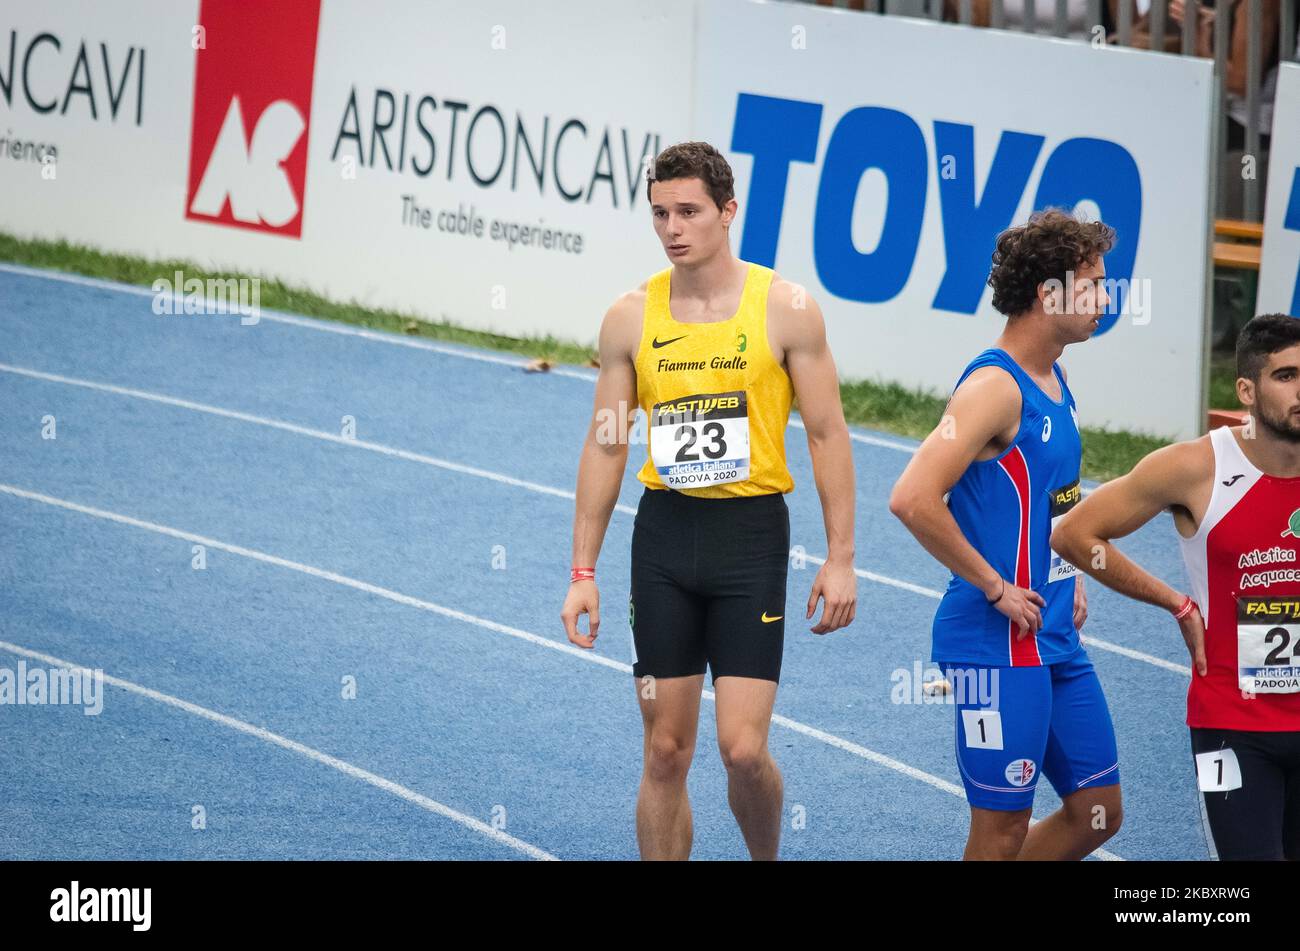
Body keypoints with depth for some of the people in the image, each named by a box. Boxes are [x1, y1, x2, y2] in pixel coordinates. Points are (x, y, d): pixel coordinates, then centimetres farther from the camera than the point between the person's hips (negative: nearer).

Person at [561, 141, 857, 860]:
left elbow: (827, 434, -2)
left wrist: (840, 559, -7)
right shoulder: (631, 317, 3)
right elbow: (605, 445, 8)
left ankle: (767, 860, 17)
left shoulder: (785, 308, -5)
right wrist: (583, 572, 5)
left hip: (751, 531, -3)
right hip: (664, 531, 3)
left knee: (742, 749, -11)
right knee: (665, 752, 4)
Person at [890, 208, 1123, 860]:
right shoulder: (995, 386, -17)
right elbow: (912, 499, -28)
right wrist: (994, 587, -20)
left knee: (1098, 812, 12)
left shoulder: (1053, 384, 12)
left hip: (1055, 638, 9)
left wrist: (1071, 578, 15)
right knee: (1002, 831, -3)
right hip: (1000, 645, -9)